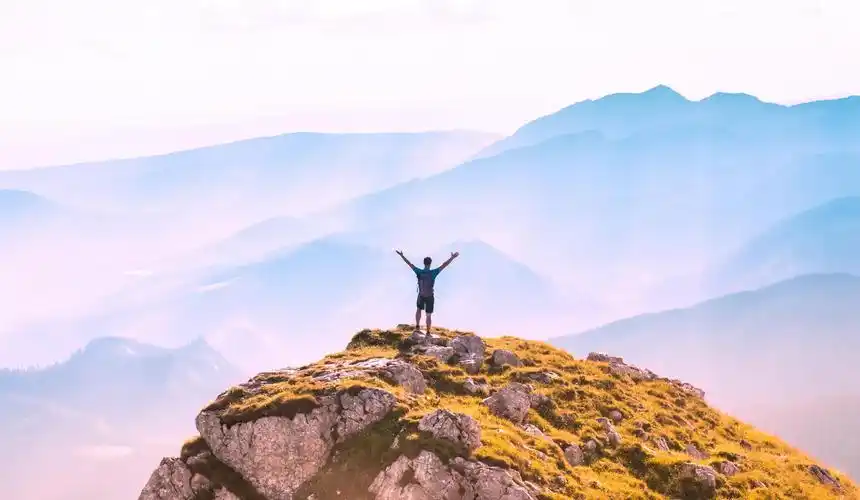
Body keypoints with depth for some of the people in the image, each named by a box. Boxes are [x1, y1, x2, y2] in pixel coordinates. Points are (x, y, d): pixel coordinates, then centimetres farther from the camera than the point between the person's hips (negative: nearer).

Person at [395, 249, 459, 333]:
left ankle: (417, 326, 22)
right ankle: (428, 332, 14)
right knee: (428, 315, 10)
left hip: (421, 296, 2)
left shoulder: (419, 272, -15)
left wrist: (401, 256, 1)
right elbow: (444, 265, -21)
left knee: (418, 309, 30)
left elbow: (409, 263, -8)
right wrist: (452, 258, -19)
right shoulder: (433, 273, -20)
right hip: (430, 297, -2)